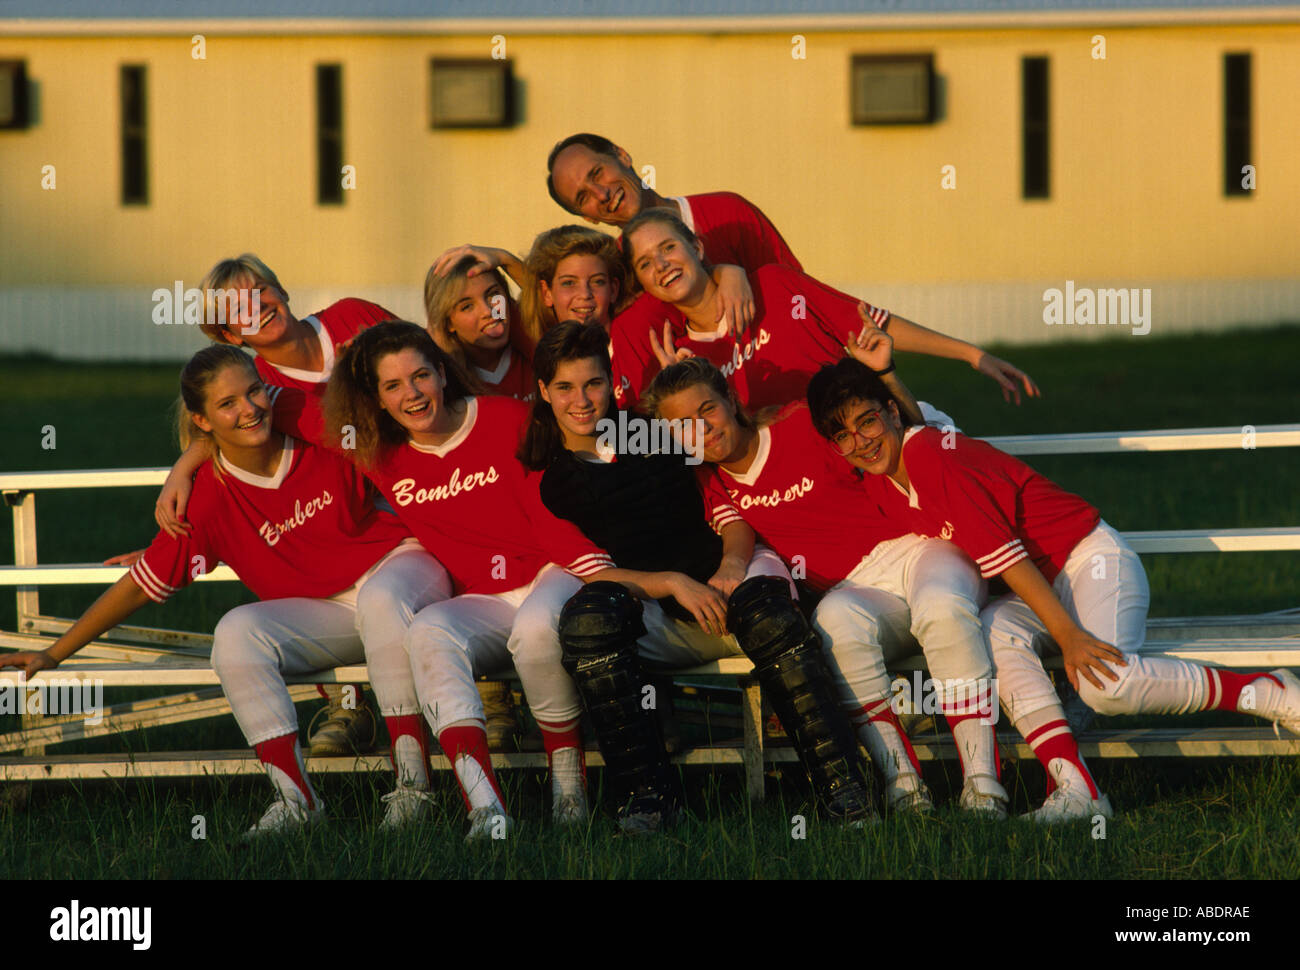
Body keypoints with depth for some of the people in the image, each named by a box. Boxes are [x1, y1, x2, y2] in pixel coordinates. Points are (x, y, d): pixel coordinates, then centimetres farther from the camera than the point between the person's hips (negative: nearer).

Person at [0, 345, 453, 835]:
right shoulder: (210, 497, -7)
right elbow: (143, 583, -1)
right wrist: (53, 655, -1)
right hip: (326, 615, 2)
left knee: (379, 598, -37)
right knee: (236, 630, -26)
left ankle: (411, 779, -35)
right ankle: (295, 798, -29)